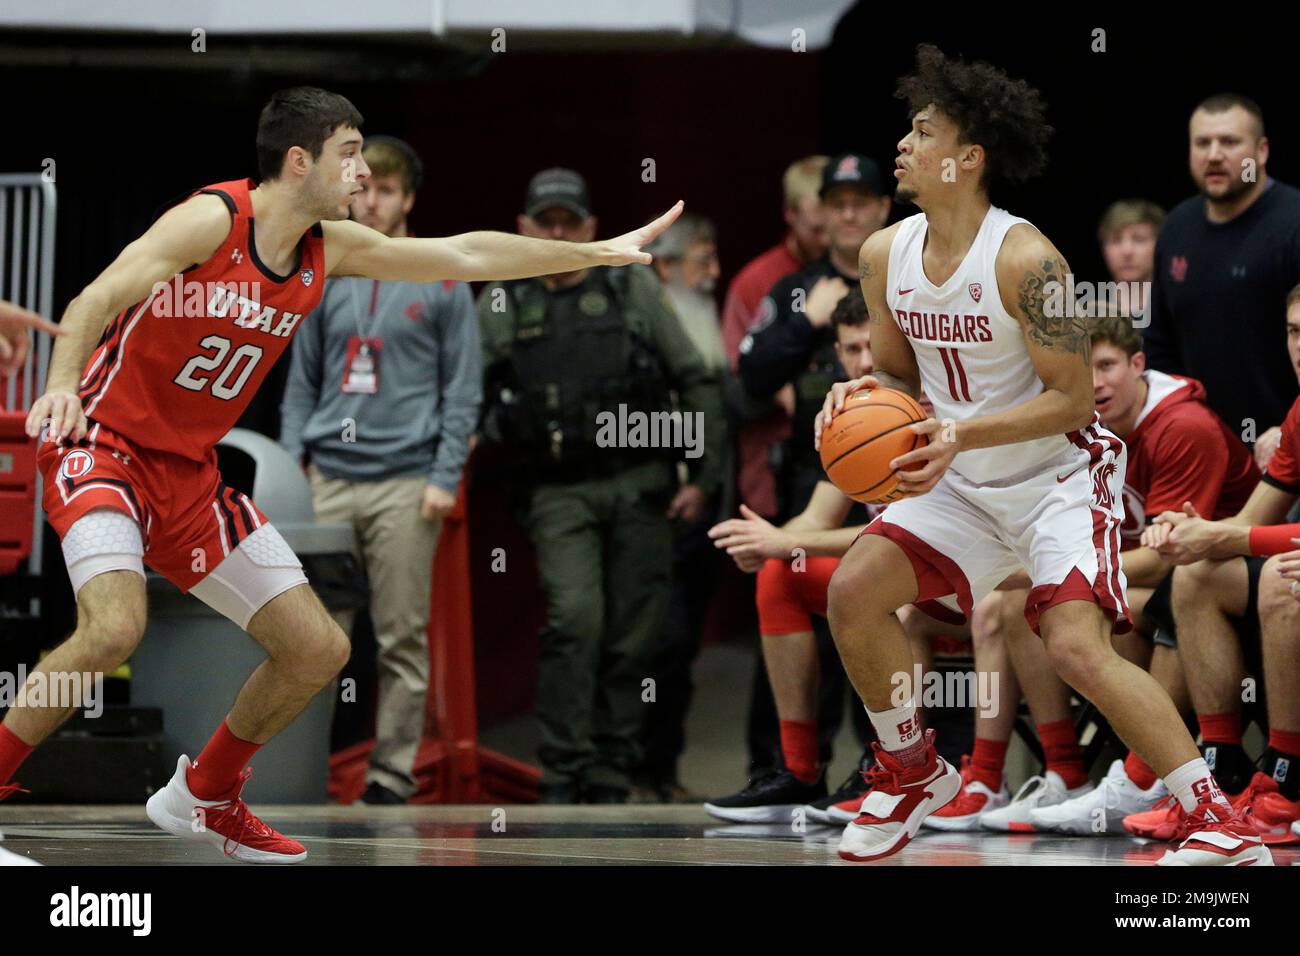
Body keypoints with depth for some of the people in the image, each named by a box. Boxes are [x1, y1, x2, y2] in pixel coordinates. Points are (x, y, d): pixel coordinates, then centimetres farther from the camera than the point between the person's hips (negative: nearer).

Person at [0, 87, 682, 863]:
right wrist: (63, 383, -44)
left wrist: (601, 252, 13)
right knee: (116, 626, -32)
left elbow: (467, 255, 12)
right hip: (103, 445, -8)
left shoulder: (332, 249, 4)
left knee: (319, 650, 6)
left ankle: (204, 797, 25)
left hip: (190, 473, 8)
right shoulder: (212, 220, -16)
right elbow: (96, 301, -25)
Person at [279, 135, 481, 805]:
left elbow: (463, 389, 0)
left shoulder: (440, 284, 2)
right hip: (328, 481, 3)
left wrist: (446, 477, -8)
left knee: (403, 638, -1)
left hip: (404, 484, -3)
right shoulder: (326, 283, 13)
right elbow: (302, 384, 16)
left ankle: (391, 773, 4)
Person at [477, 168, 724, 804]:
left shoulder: (632, 290, 7)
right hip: (558, 494, -1)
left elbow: (698, 383, 9)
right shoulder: (502, 305, 8)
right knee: (574, 616, -21)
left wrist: (704, 476, 3)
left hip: (640, 485, 1)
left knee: (633, 634, 0)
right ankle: (562, 773, -14)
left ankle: (611, 776, 11)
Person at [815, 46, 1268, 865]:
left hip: (1059, 477, -7)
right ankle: (915, 773, 16)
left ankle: (1222, 824, -18)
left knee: (1078, 646, -23)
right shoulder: (885, 255, -1)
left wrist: (962, 436, -30)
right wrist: (864, 394, -11)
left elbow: (1072, 398, -20)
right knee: (853, 592, -5)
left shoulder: (1024, 259, -23)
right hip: (963, 487, 7)